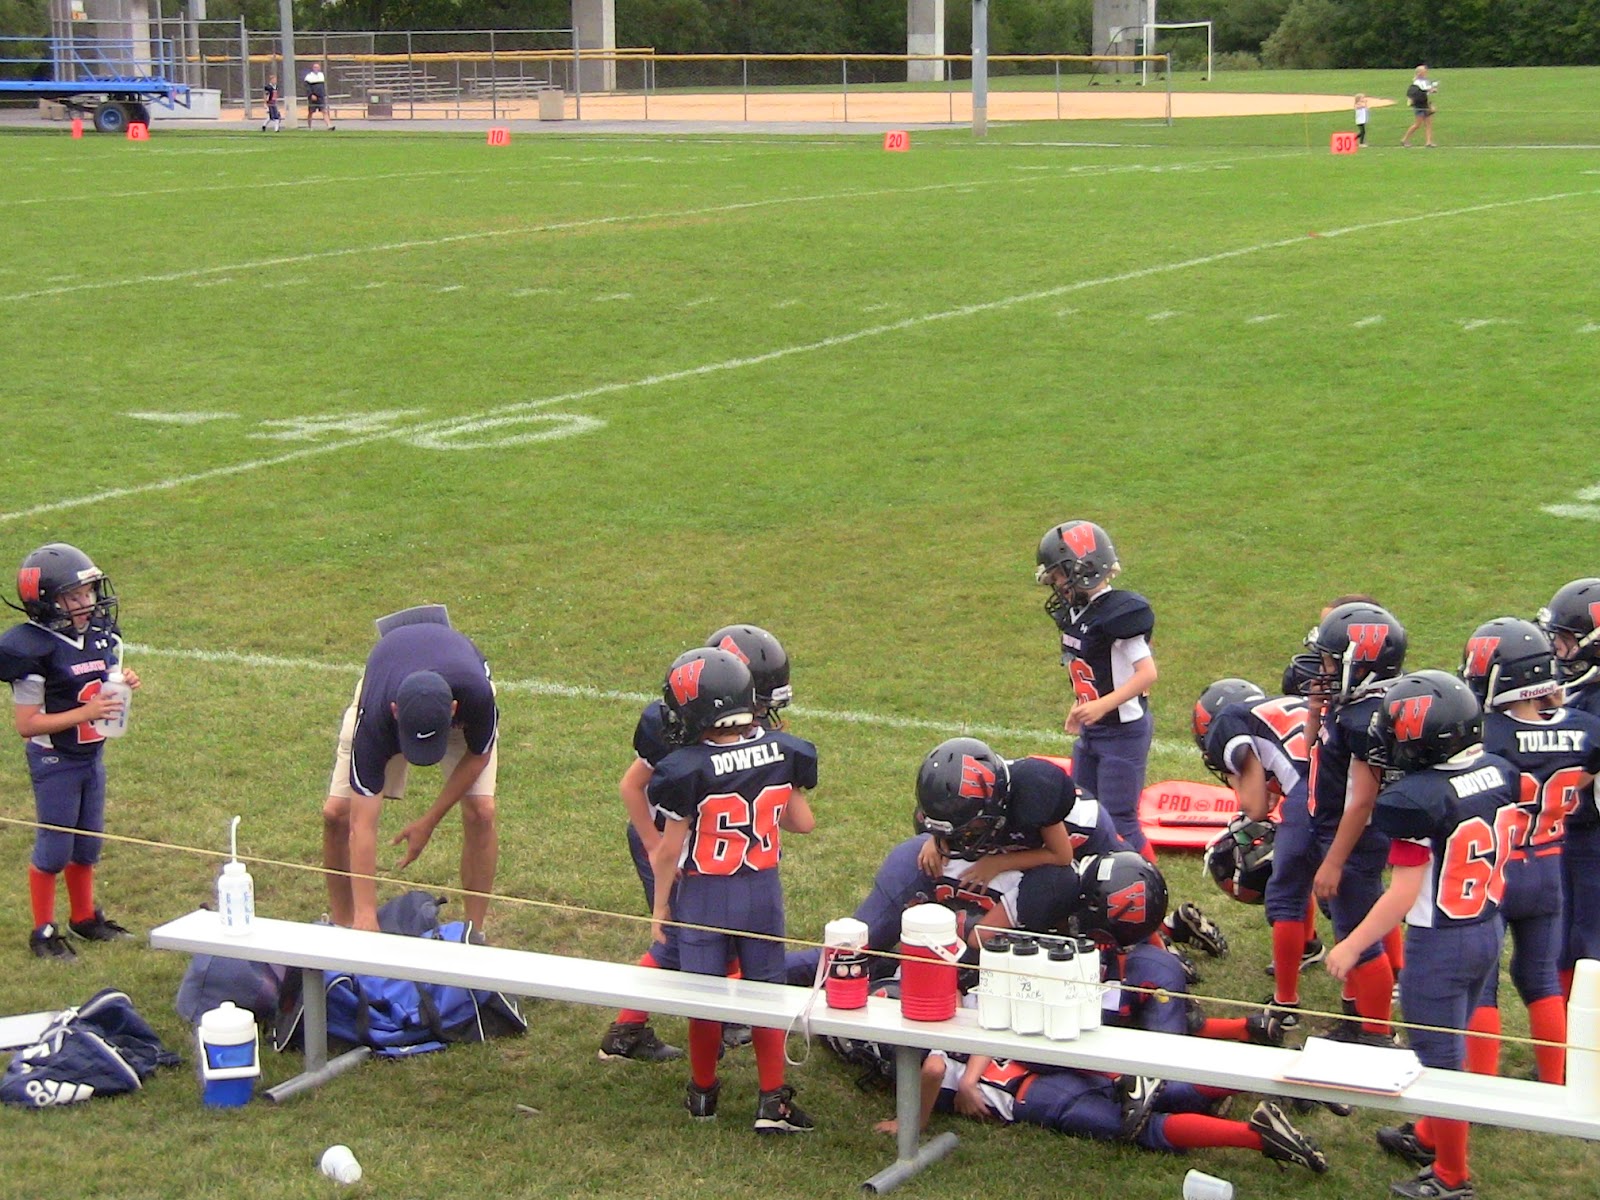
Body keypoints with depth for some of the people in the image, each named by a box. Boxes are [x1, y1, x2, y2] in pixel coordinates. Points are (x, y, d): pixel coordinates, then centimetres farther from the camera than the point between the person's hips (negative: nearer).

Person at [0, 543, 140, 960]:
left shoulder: (101, 635, 0)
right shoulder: (34, 649, -21)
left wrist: (124, 683, -6)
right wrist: (85, 713, -26)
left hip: (92, 756, 7)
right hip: (54, 762, -7)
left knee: (87, 843, 17)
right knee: (54, 847, 2)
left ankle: (85, 917, 35)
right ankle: (44, 932, 16)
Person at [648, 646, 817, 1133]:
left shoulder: (687, 769, -18)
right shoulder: (782, 752, -6)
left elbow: (670, 851, -11)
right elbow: (803, 823, 4)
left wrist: (660, 907, 2)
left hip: (703, 894, -3)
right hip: (763, 891, 3)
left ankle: (703, 1092, 26)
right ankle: (773, 1101, 11)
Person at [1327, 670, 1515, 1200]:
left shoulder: (1415, 798, -25)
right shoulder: (1498, 774, -3)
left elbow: (1403, 894, -21)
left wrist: (1350, 947, -13)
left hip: (1439, 943, -8)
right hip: (1489, 930, 8)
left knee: (1439, 1058, 6)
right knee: (1447, 1046, 24)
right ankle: (1430, 1136, 42)